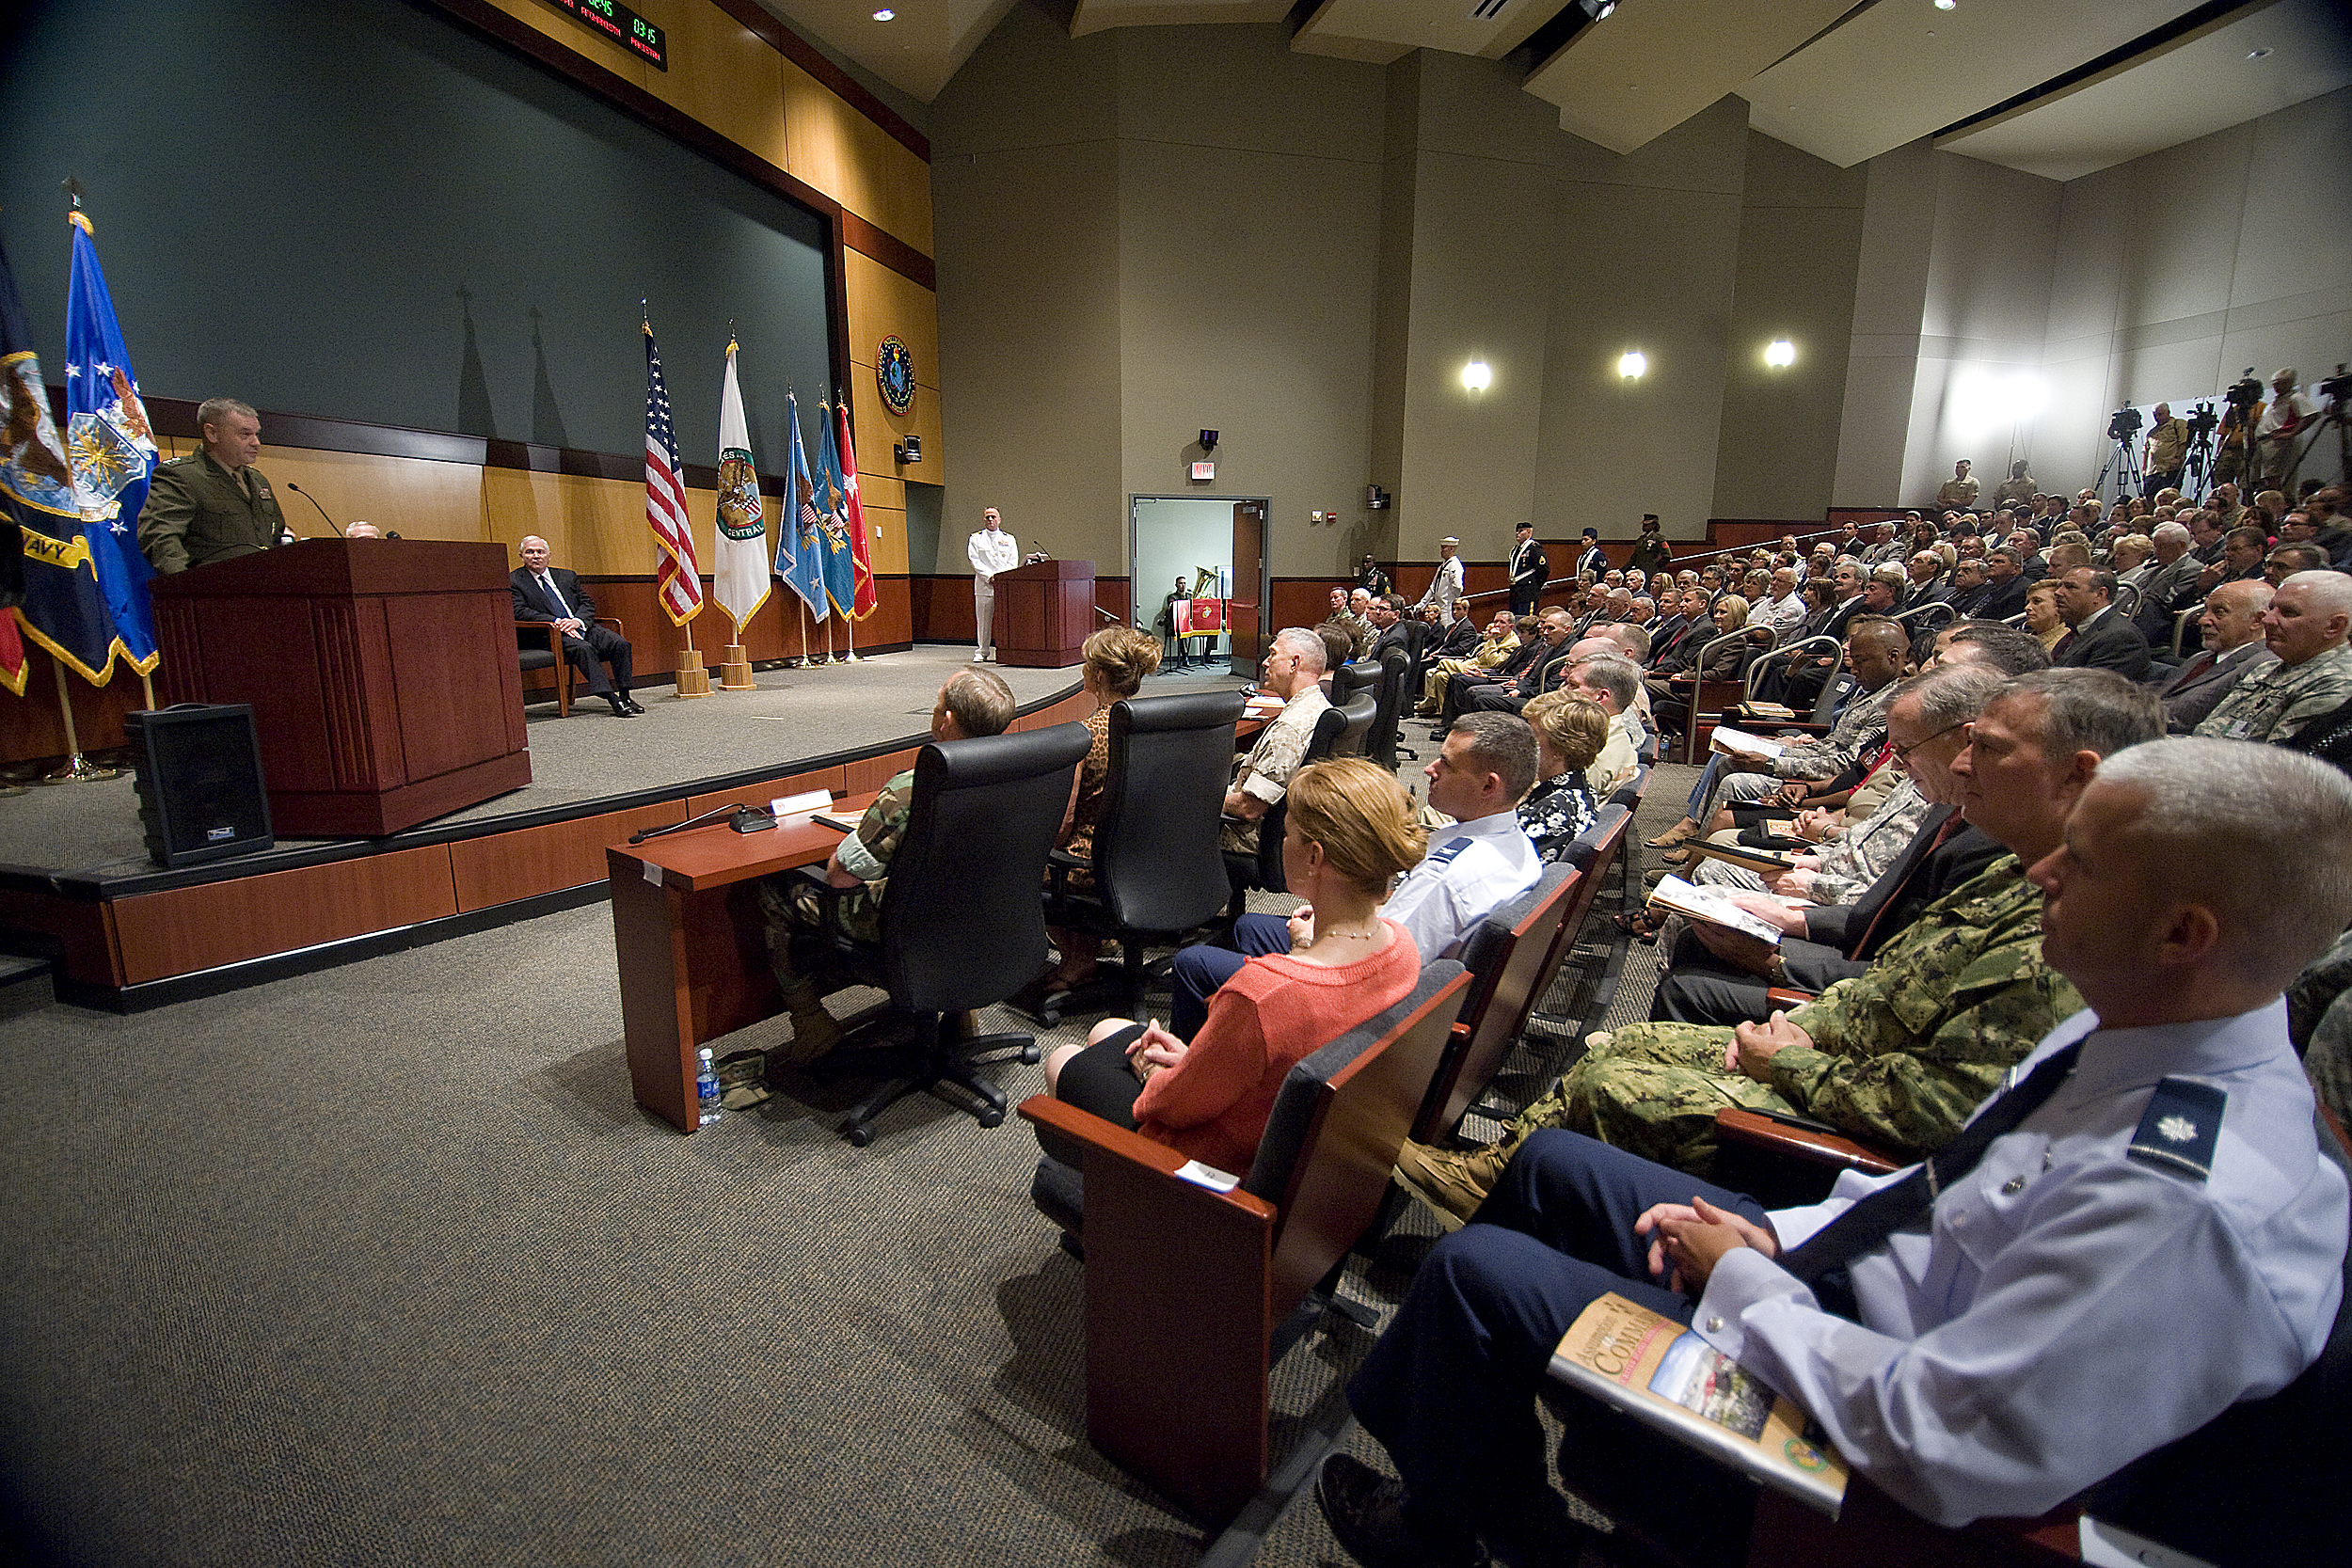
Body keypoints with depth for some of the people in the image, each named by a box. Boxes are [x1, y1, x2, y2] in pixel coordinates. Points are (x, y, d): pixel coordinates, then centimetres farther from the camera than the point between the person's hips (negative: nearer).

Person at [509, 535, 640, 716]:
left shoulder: (567, 576, 21)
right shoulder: (513, 581, 7)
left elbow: (588, 604, 13)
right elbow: (519, 612, -7)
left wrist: (578, 620, -10)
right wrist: (557, 622, -19)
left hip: (581, 627, 5)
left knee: (620, 644, -20)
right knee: (583, 648, -35)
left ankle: (624, 696, -18)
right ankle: (612, 699, -40)